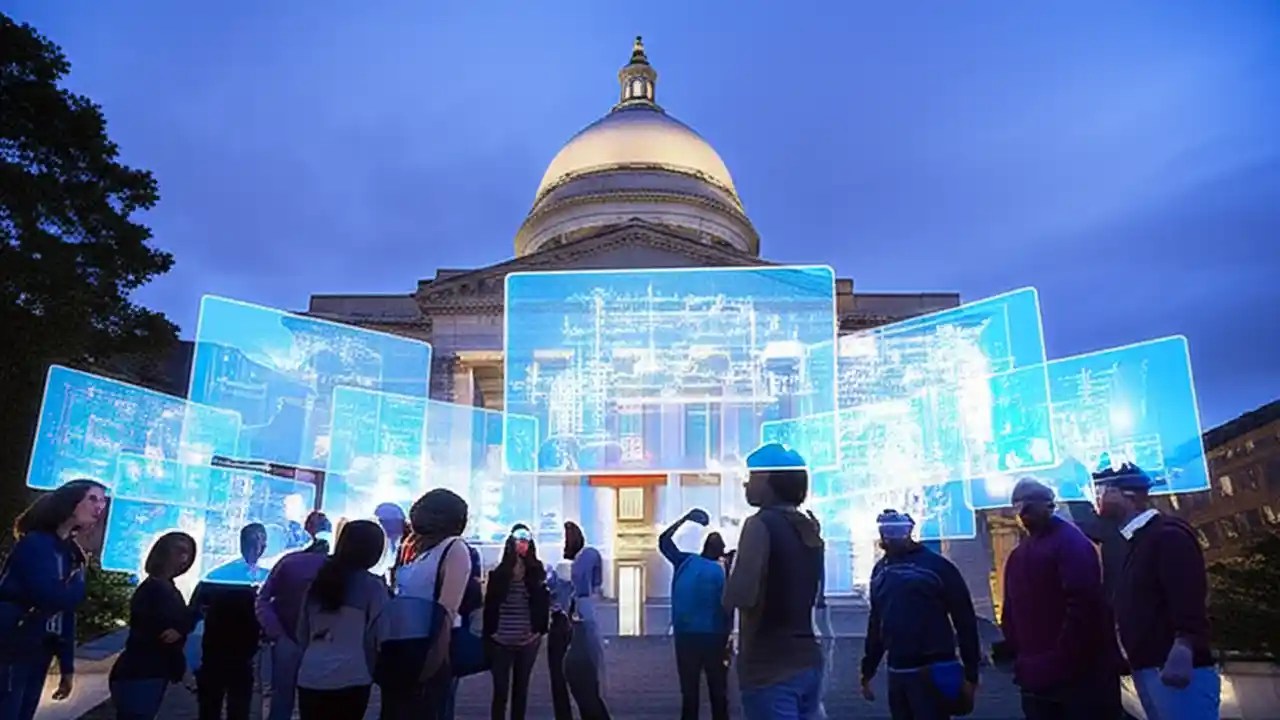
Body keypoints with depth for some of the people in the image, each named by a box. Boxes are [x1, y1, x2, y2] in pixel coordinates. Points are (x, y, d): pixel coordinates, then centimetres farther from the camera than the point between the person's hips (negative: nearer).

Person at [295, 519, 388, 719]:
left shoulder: (319, 579, 12)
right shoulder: (373, 585, -6)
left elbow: (301, 632, 18)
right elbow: (378, 636, -4)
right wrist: (373, 670, 10)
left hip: (310, 675, 5)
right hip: (350, 677, -5)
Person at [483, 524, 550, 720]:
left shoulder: (537, 572, 1)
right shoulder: (498, 572, -1)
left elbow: (543, 603, 2)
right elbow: (490, 604, -1)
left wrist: (539, 630, -5)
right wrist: (490, 633, -5)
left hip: (528, 641, 1)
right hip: (501, 641, -1)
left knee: (521, 689, 12)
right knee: (500, 690, 0)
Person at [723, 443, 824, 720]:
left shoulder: (761, 524, -14)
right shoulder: (809, 528, 11)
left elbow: (739, 595, -24)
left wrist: (731, 569, -4)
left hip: (771, 668, -8)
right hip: (808, 662, 8)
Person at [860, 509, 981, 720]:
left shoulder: (935, 565, -7)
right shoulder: (880, 570, 10)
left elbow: (964, 620, -6)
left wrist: (971, 674, -8)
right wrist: (868, 671, 17)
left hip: (932, 672, -6)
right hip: (896, 673, 6)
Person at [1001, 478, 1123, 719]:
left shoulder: (1069, 541, -8)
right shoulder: (1018, 555, 16)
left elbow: (1083, 603, -19)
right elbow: (1010, 612, 19)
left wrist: (1063, 659, -17)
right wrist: (1020, 655, 9)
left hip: (1080, 672, -7)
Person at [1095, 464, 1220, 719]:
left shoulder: (1168, 535, -11)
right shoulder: (1134, 542, 18)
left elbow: (1189, 601, -22)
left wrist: (1182, 652, -33)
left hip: (1177, 670, -9)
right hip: (1146, 670, 9)